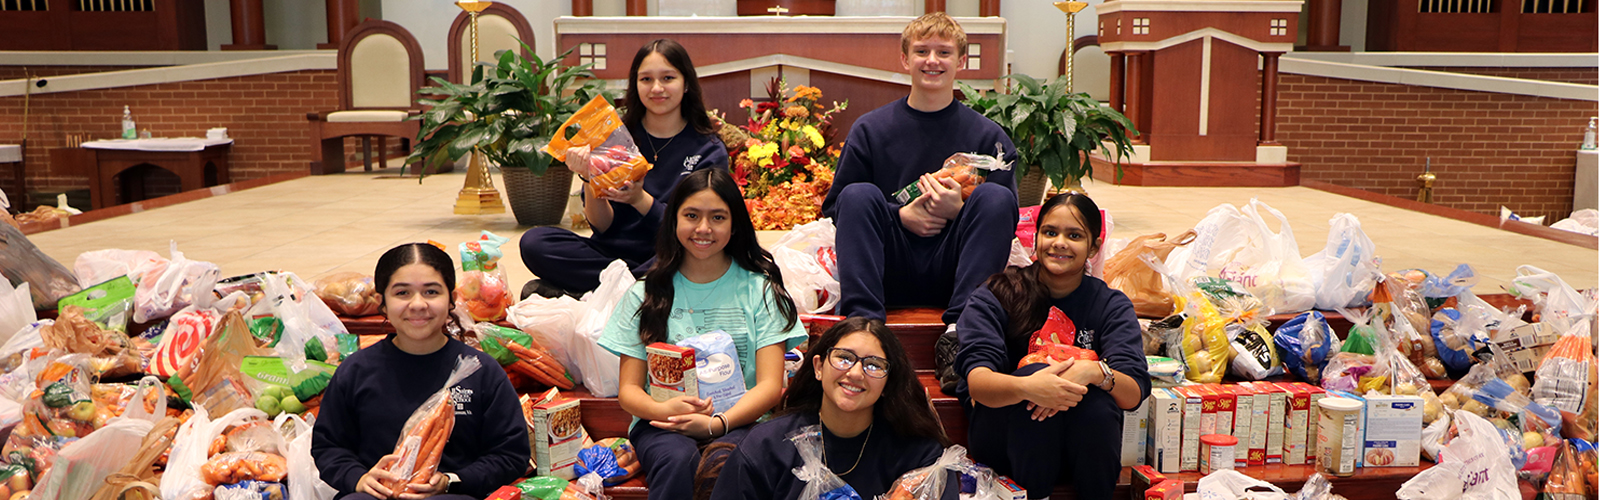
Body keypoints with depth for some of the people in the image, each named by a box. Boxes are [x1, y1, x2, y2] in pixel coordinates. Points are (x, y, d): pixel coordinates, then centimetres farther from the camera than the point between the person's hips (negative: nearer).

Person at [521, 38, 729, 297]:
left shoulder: (709, 151, 1)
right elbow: (603, 226, 1)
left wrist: (640, 200, -22)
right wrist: (590, 180, -18)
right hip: (614, 252, 2)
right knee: (534, 242, -21)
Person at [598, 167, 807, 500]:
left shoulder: (760, 289, 9)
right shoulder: (646, 294, 12)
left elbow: (770, 385, 1)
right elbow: (628, 389, 8)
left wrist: (716, 423, -18)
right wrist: (663, 409, -16)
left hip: (737, 423, -1)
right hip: (661, 425, 1)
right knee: (679, 460, -34)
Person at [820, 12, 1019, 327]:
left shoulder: (989, 136, 5)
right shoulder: (870, 130, 6)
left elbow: (1008, 221, 3)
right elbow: (834, 207, 5)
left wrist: (958, 210, -16)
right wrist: (899, 215, -10)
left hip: (952, 272, 0)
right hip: (889, 270, 0)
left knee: (995, 195, -21)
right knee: (859, 194, -22)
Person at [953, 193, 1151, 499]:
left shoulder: (1112, 307, 3)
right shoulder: (993, 298, -4)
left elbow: (1134, 395, -12)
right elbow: (977, 382, -20)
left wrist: (1094, 372, -35)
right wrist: (1026, 387, -42)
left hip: (1081, 444, 2)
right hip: (1002, 438, -2)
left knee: (1096, 398, -30)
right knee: (1037, 371, -30)